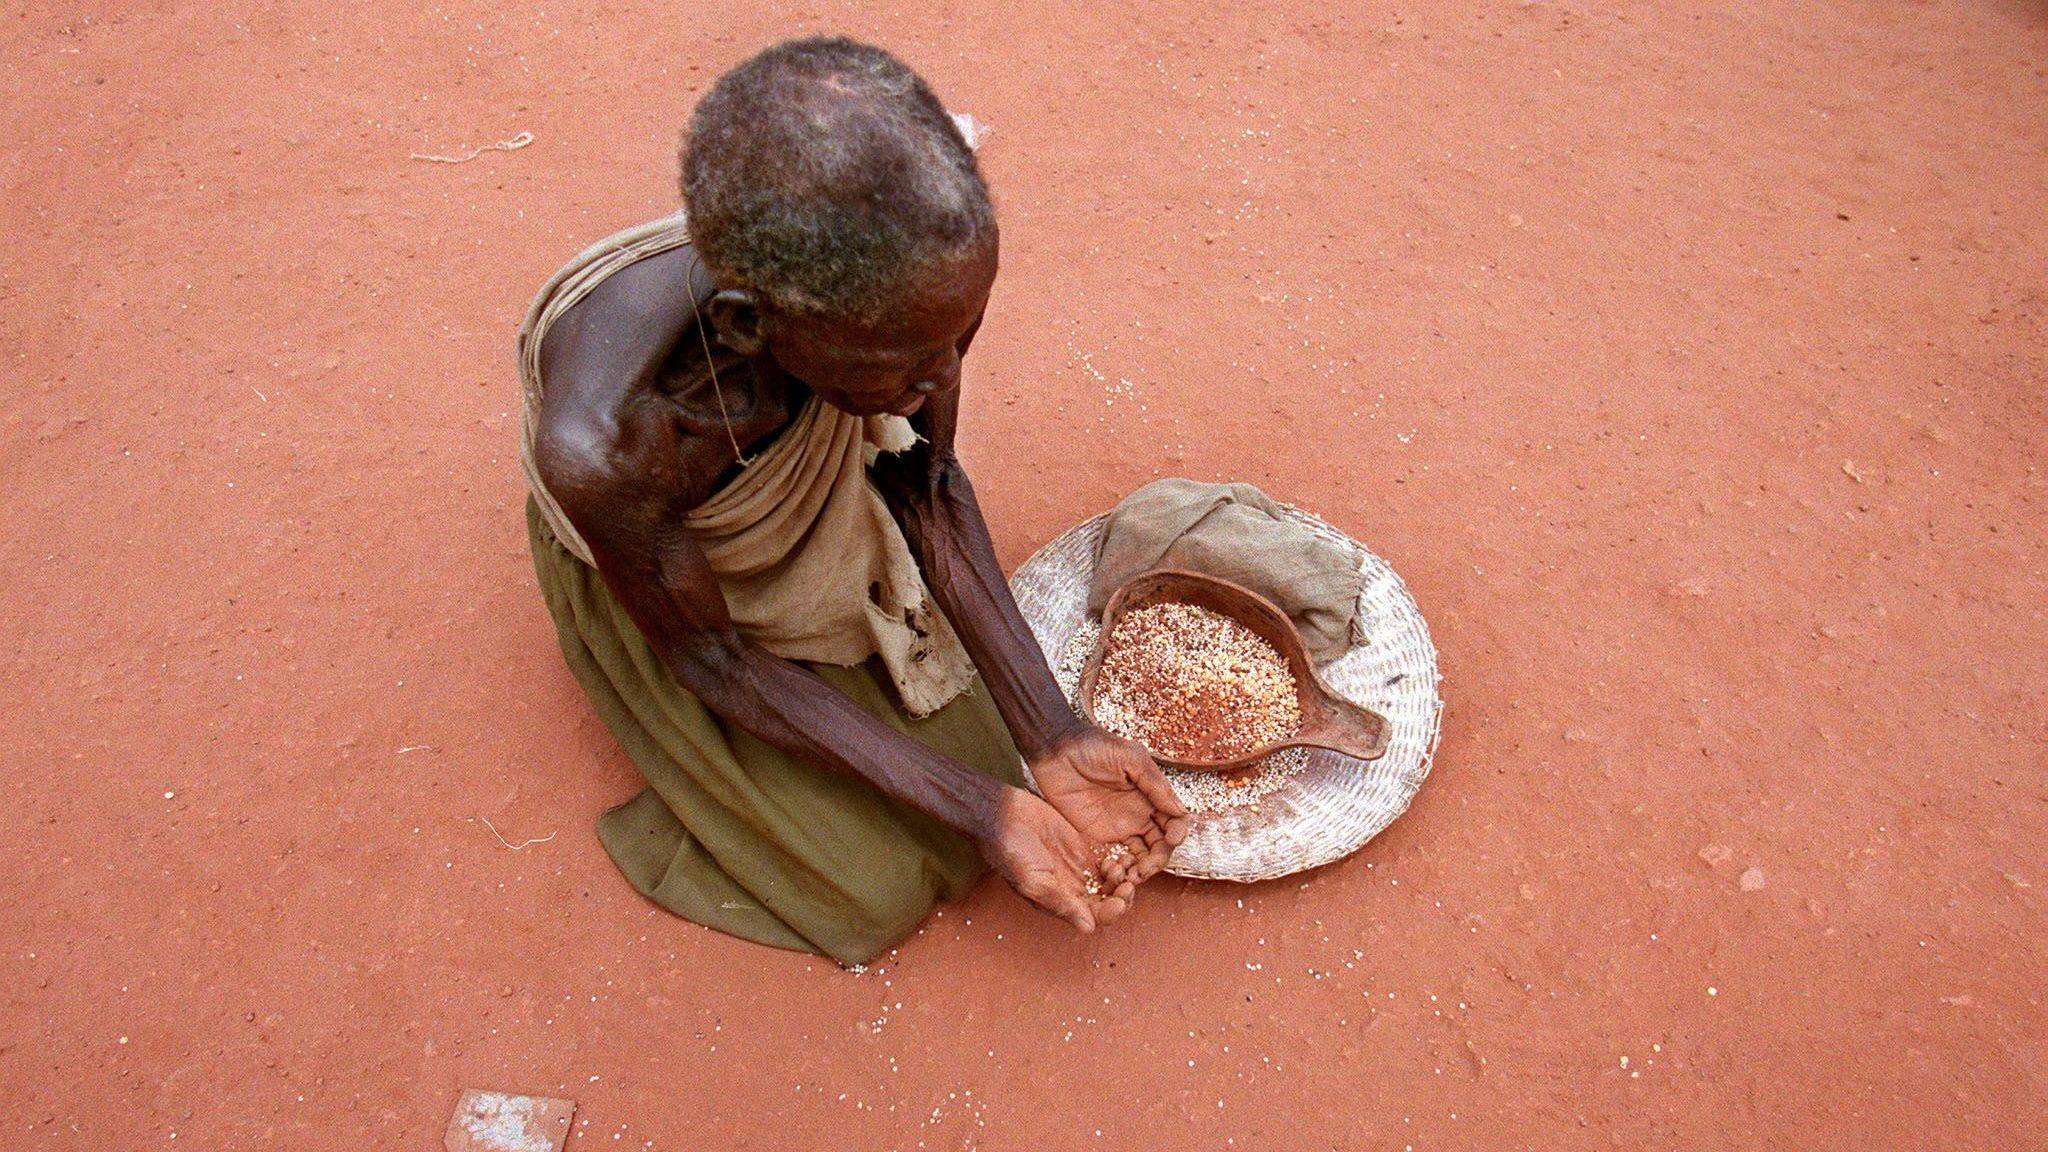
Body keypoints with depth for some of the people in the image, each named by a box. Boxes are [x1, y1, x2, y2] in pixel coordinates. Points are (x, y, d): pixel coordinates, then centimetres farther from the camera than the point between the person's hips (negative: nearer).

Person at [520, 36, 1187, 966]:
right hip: (658, 572, -3)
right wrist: (983, 810, -26)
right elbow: (708, 658, -24)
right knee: (881, 892, -4)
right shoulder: (602, 444, -43)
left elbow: (930, 487, -14)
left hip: (832, 519, 3)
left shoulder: (903, 275, -33)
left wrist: (1054, 741, -19)